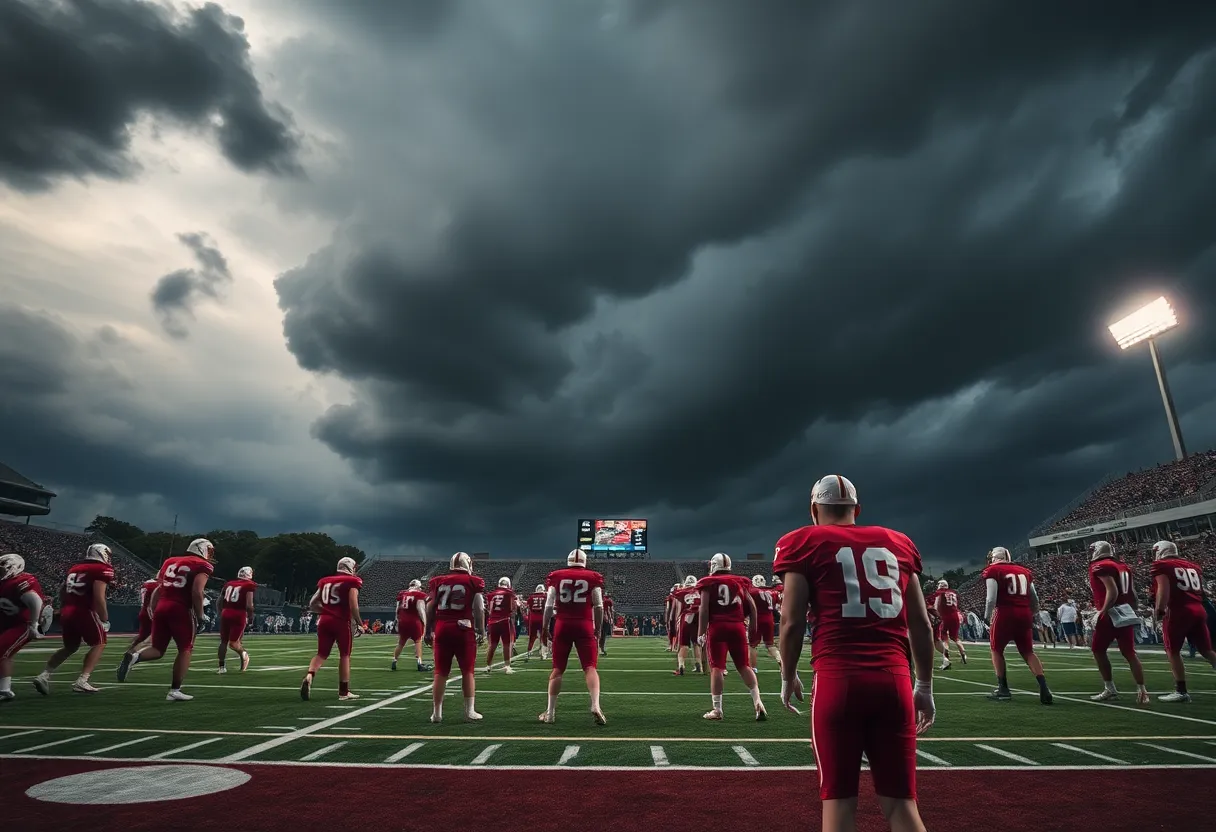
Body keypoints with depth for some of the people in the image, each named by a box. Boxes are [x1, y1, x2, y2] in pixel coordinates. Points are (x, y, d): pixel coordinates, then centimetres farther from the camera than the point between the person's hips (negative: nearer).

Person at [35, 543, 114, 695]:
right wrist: (105, 620, -7)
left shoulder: (74, 569, 19)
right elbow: (99, 598, -14)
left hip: (67, 612, 7)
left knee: (70, 647, 24)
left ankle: (43, 675, 13)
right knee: (99, 644, 6)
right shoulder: (103, 570, -6)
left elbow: (62, 595, 22)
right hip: (84, 612, -7)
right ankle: (81, 681, -5)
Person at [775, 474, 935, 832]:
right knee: (901, 802, 12)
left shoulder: (805, 544, 4)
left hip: (838, 679, -3)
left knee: (839, 799, 6)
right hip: (895, 680, 4)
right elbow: (920, 624, 15)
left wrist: (788, 677, 13)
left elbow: (792, 621, -1)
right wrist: (925, 686, 22)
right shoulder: (898, 544, 15)